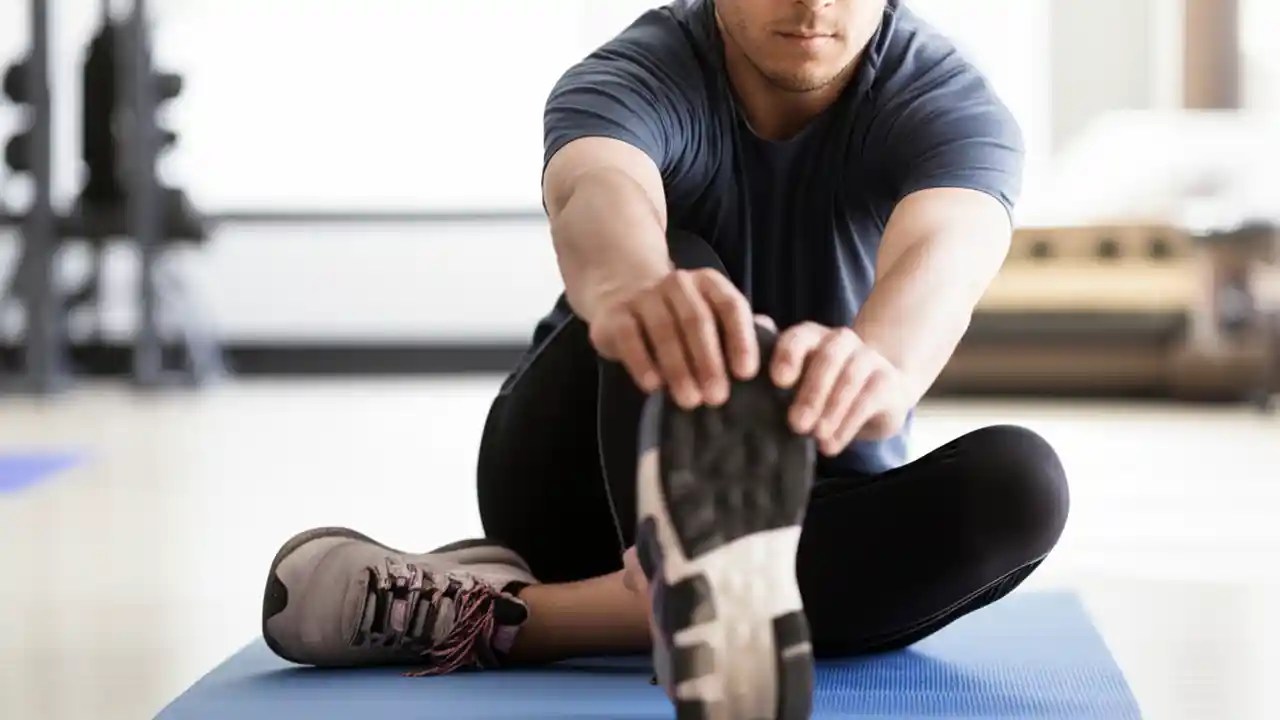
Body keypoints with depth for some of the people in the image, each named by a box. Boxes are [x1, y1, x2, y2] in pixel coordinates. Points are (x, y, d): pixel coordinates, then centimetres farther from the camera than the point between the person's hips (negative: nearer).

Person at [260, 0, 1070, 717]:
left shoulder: (947, 100, -15)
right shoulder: (639, 77, -19)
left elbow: (942, 253, -40)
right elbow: (598, 196, -44)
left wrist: (875, 366, -64)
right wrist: (628, 290, -70)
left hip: (801, 516, 2)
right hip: (586, 485, -2)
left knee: (1020, 481, -29)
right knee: (665, 269, -32)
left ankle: (511, 616, -33)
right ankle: (696, 596, -66)